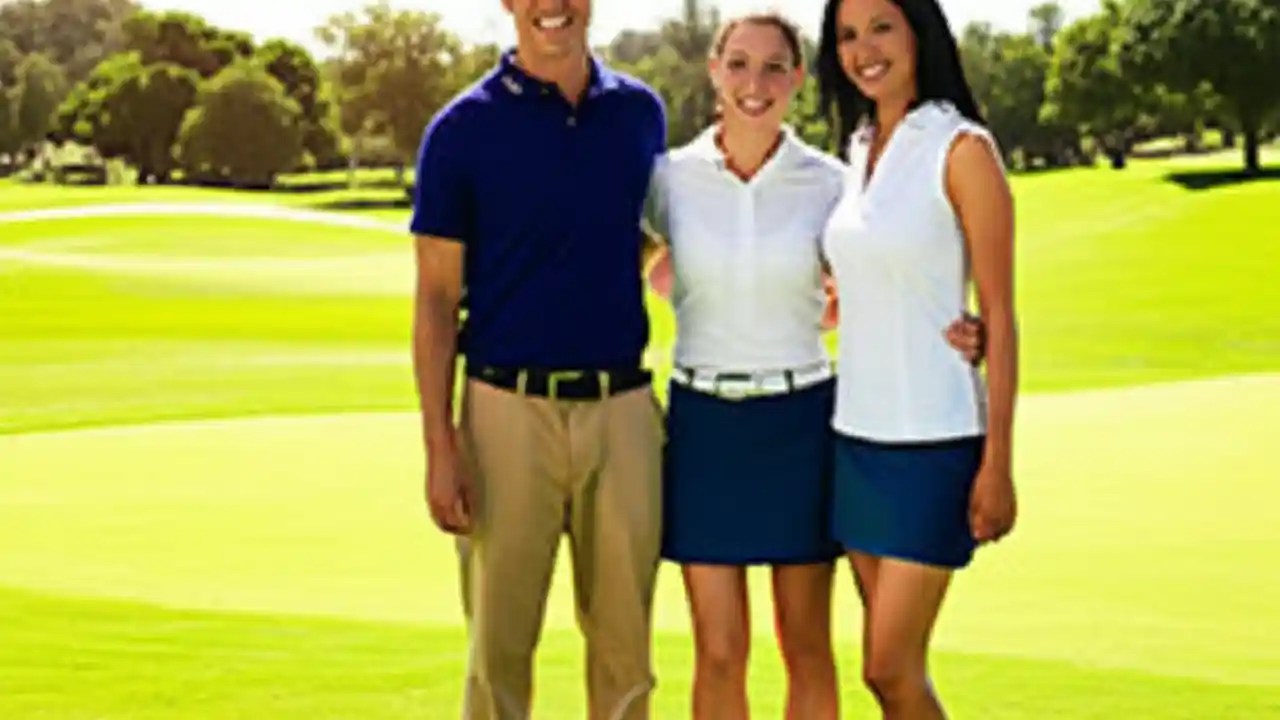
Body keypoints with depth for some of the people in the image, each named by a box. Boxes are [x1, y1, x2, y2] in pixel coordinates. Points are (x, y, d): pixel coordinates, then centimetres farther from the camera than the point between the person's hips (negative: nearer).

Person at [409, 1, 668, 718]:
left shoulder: (641, 113, 7)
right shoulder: (464, 128, -2)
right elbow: (437, 297, -2)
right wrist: (441, 448, -9)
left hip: (623, 410, 3)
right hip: (509, 411, -2)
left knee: (625, 646, 7)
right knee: (500, 646, 4)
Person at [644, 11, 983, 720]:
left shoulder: (828, 183, -2)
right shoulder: (671, 177, -1)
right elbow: (652, 269, 17)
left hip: (799, 423, 0)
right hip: (704, 423, 0)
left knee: (806, 645, 7)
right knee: (719, 653, 2)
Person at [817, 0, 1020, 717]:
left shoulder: (962, 149, -9)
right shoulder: (861, 151, 11)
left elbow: (999, 316, -11)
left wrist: (998, 464, -14)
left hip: (933, 439, -7)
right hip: (858, 434, 7)